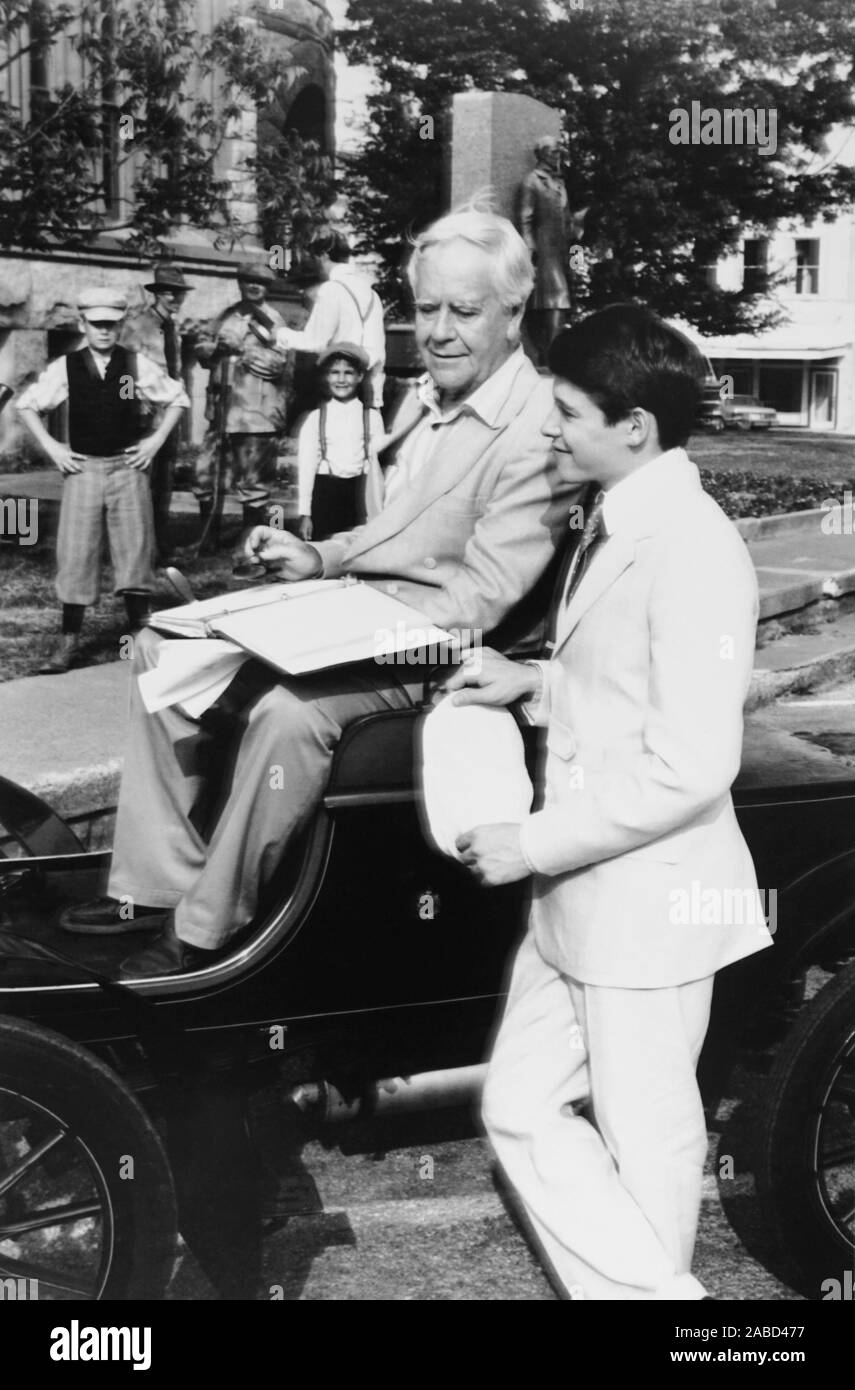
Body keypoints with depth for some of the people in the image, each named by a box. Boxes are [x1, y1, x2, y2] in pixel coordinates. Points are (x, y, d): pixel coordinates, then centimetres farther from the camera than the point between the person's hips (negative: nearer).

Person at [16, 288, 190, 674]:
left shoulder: (137, 365, 1)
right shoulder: (65, 367, 1)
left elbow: (178, 399, 11)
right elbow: (26, 405, 10)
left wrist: (156, 440, 3)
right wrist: (50, 447, 2)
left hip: (128, 467, 0)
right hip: (83, 468, 0)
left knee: (134, 551, 0)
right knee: (75, 554, 0)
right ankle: (69, 640, 7)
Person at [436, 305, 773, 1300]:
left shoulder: (691, 550, -21)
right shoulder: (613, 525, 9)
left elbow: (691, 767, -24)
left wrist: (534, 842, -18)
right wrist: (534, 682, 4)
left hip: (646, 902, -9)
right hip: (574, 899, 9)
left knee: (644, 1142, 8)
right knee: (523, 1109, 15)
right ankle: (647, 1288, 27)